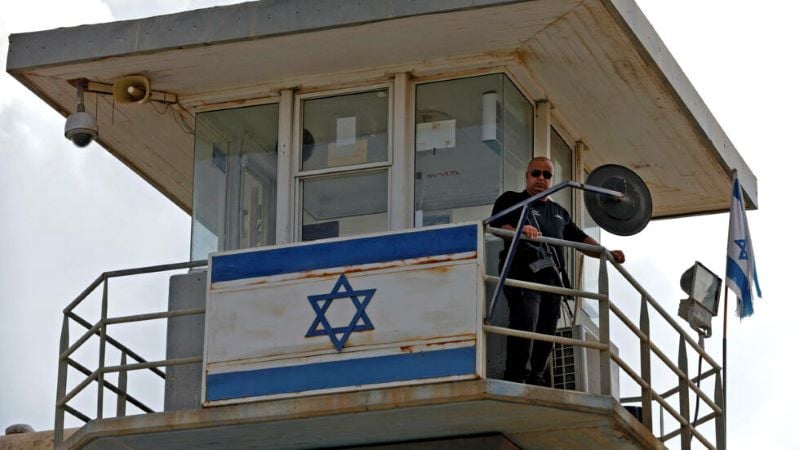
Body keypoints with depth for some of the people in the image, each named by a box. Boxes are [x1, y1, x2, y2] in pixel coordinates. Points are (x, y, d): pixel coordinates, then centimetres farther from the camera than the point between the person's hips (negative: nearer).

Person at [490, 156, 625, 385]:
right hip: (523, 273, -6)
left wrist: (607, 254, 11)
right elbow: (498, 226, -6)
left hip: (552, 277, 6)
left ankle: (536, 381, 8)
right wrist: (520, 231, -29)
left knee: (546, 332, 2)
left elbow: (580, 239, 28)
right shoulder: (511, 200, 11)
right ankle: (515, 380, -25)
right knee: (525, 323, -23)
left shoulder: (559, 212, 30)